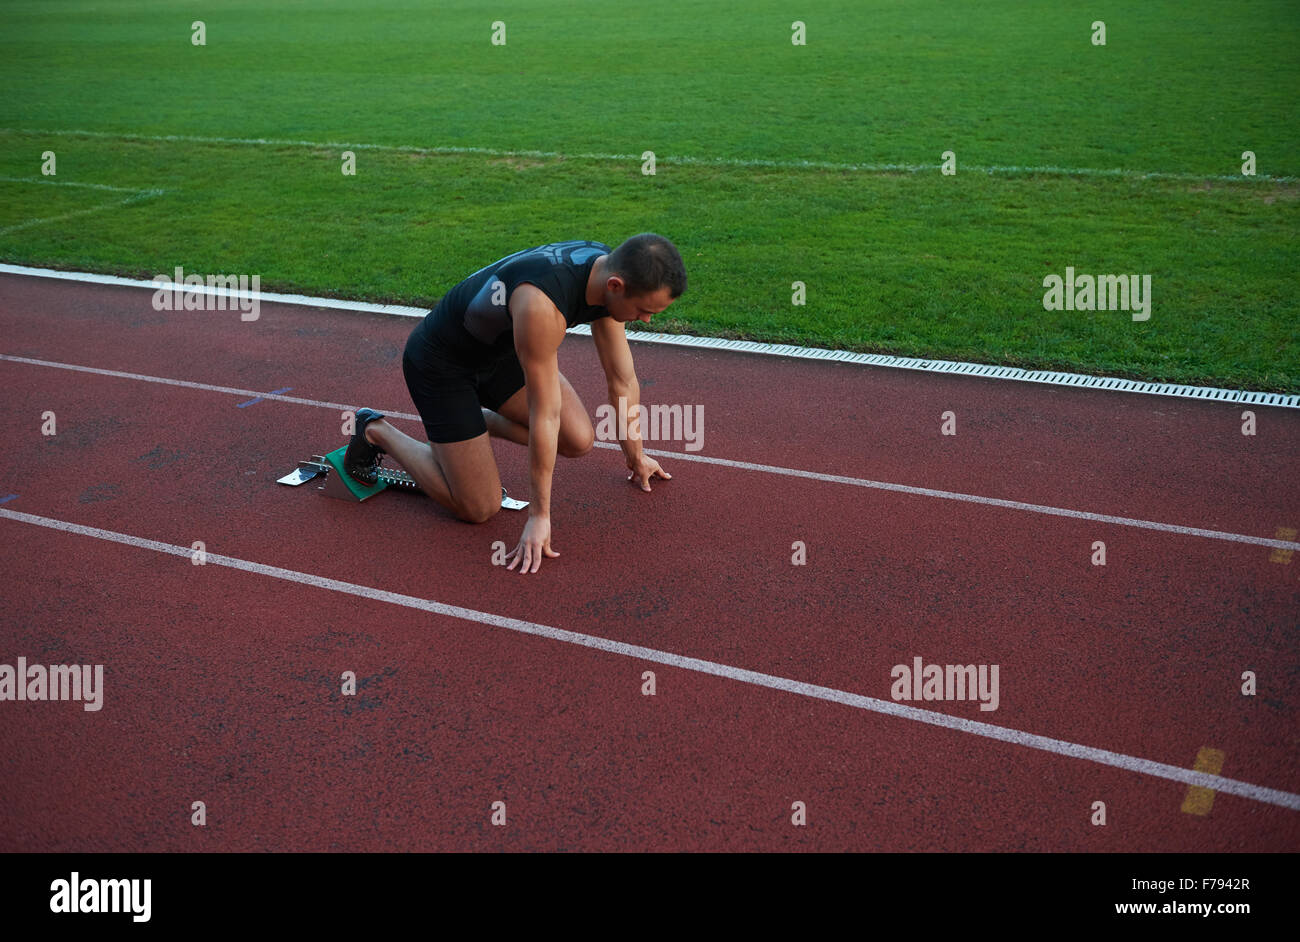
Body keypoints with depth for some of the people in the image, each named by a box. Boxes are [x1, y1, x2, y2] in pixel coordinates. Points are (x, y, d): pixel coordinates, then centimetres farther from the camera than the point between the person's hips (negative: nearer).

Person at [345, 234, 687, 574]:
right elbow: (545, 415, -33)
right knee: (479, 509, -6)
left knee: (579, 441, -6)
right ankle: (377, 431, 12)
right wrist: (539, 515, -24)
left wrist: (636, 457, 9)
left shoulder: (608, 269, -15)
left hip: (500, 350, 8)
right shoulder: (541, 305, -40)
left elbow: (622, 380, -2)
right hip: (440, 364, -7)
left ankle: (479, 418, 17)